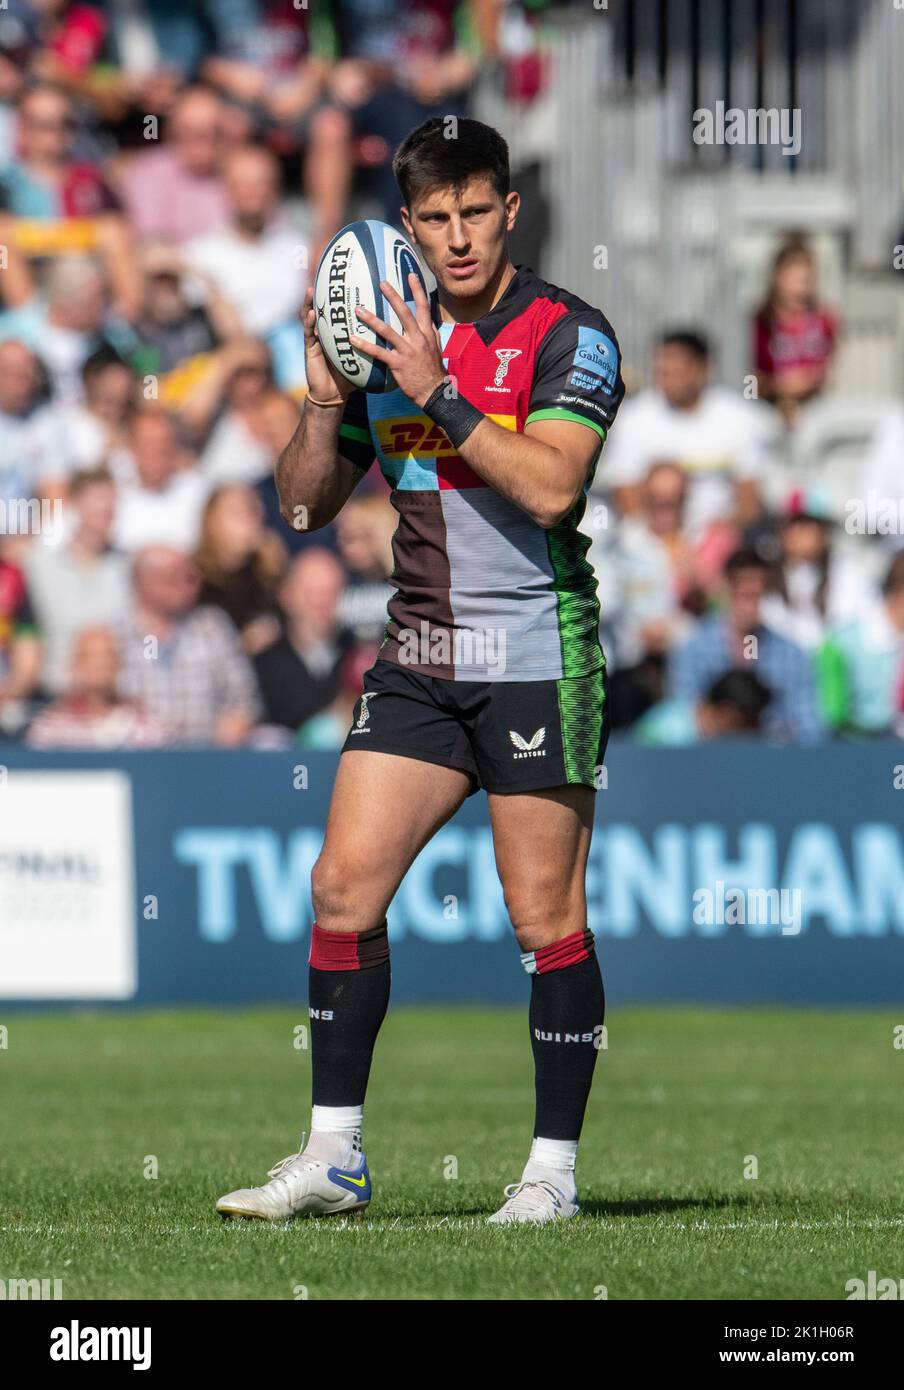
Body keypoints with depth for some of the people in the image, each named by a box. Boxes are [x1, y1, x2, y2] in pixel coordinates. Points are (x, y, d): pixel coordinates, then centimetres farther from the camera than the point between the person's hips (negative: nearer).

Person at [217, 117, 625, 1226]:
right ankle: (333, 1156, 6)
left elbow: (550, 486, -22)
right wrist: (325, 395, -3)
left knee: (545, 919, -3)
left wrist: (437, 393, -22)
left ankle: (554, 1169, 6)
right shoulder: (392, 335, 10)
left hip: (537, 662, -6)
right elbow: (308, 502, 13)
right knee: (344, 884, -1)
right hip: (418, 661, 6)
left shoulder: (569, 334, -7)